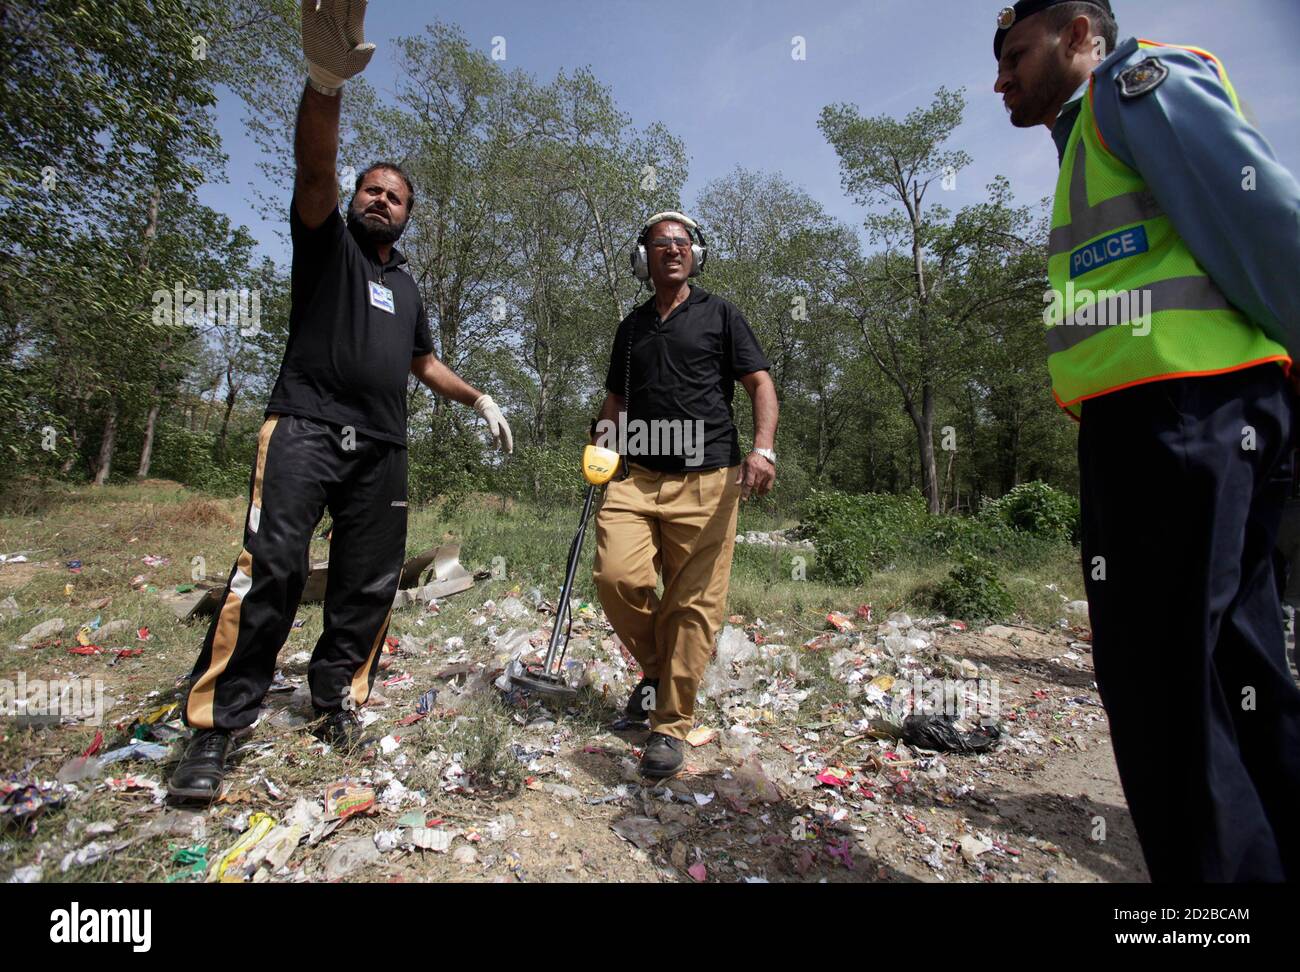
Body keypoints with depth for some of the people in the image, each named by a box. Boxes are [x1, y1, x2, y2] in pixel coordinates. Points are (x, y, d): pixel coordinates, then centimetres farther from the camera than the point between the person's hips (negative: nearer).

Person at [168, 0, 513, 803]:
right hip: (307, 428, -5)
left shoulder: (406, 284, 25)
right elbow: (315, 168, -10)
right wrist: (326, 81, -27)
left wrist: (477, 397, 19)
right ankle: (217, 726, -6)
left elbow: (425, 362, 31)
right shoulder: (327, 239, 11)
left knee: (369, 583, 3)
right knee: (271, 570, -15)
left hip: (382, 448, 6)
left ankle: (338, 697, 16)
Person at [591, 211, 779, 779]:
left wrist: (762, 449, -13)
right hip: (636, 477, 3)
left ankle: (670, 726, 10)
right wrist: (599, 452, 6)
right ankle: (656, 668, 12)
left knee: (693, 603, -4)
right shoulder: (632, 326, 22)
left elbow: (760, 384, 5)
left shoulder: (719, 315, 11)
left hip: (707, 481, -3)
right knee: (617, 577, -17)